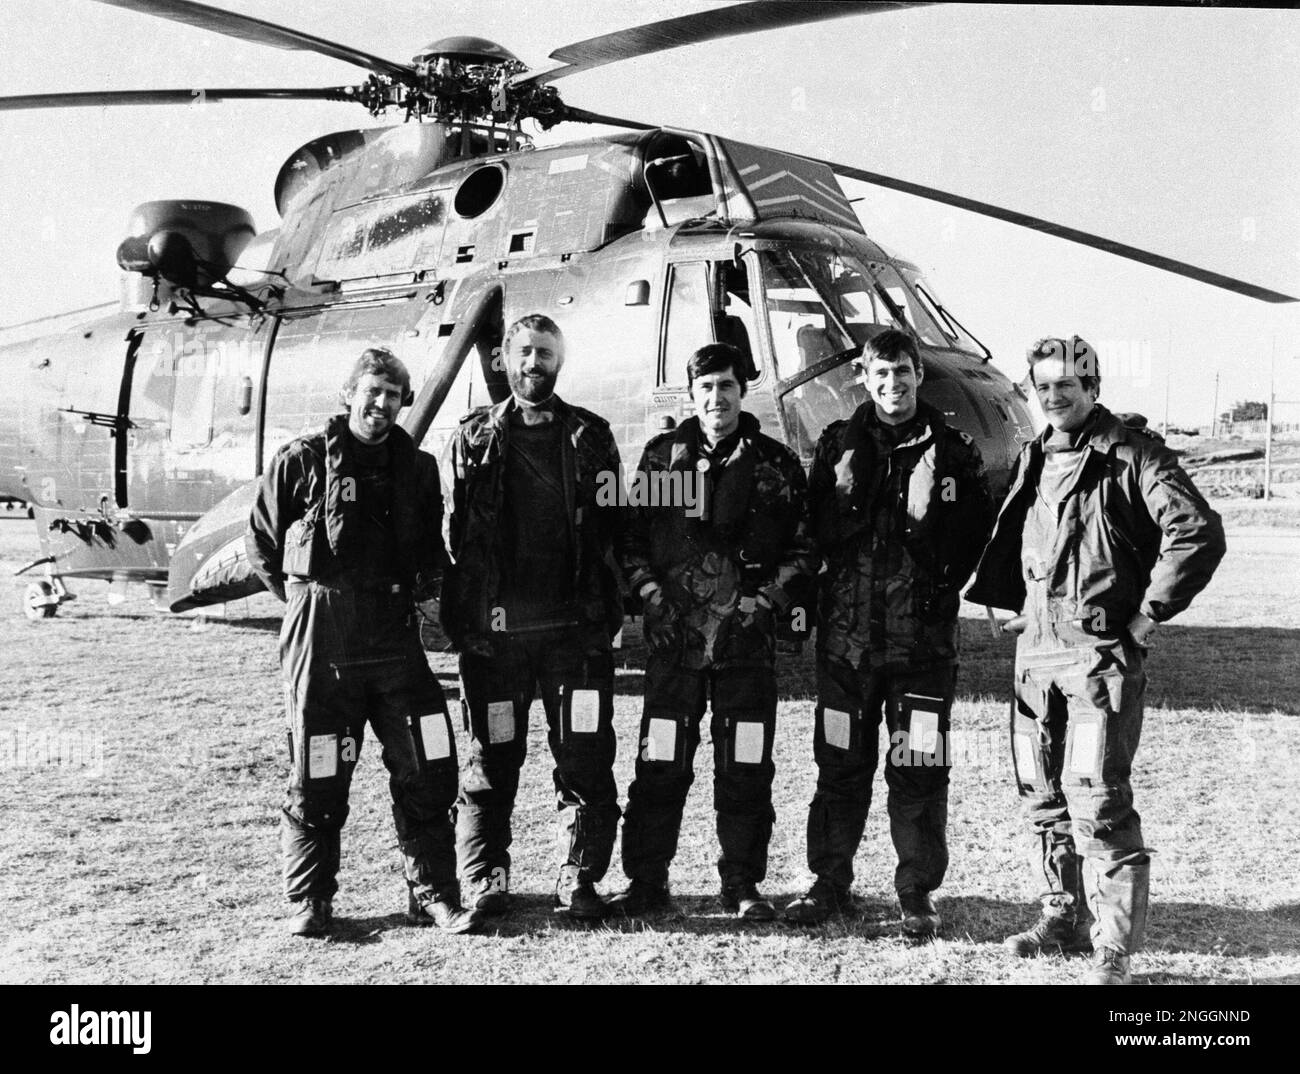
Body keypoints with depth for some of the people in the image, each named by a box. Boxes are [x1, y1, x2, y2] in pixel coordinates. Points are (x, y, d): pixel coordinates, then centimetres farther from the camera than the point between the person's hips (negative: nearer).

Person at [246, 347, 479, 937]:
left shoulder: (416, 466, 10)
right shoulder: (302, 459, -1)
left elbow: (432, 549, 22)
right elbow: (260, 542, 6)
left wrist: (413, 589, 8)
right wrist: (307, 597, 5)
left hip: (394, 632, 3)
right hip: (321, 635, -3)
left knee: (427, 766, 0)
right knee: (316, 774, 5)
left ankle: (432, 893, 12)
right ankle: (309, 900, 19)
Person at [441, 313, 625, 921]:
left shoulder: (590, 437, 9)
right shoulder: (475, 437, 8)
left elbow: (615, 528, 9)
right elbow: (455, 529, 7)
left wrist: (611, 607, 2)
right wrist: (459, 611, 1)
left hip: (576, 624, 0)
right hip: (494, 625, 0)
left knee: (585, 757, 2)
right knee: (492, 757, 7)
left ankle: (580, 877, 13)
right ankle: (484, 879, 17)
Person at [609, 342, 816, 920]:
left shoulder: (776, 464, 7)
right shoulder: (662, 456, 8)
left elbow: (803, 547, 8)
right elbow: (630, 535, 9)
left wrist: (767, 599, -4)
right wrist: (653, 595, -2)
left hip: (748, 636, 0)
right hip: (674, 634, 0)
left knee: (745, 769, 5)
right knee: (660, 766, 2)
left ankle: (742, 884, 18)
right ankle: (646, 879, 16)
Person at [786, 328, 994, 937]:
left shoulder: (950, 451, 2)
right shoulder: (839, 444, 8)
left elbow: (972, 541, -1)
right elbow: (816, 535, 5)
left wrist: (927, 515, -17)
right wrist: (841, 497, -13)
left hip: (922, 635, -2)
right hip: (846, 629, 2)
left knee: (917, 769, 3)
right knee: (840, 763, 10)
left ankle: (917, 893, 18)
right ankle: (830, 882, 24)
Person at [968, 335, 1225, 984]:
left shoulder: (1130, 454, -7)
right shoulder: (1031, 462, 14)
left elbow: (1198, 533, -15)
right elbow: (1006, 542, 28)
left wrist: (1146, 615, -13)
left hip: (1101, 651, -7)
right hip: (1035, 650, 7)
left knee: (1097, 797, -9)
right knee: (1043, 795, 13)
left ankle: (1114, 950, 1)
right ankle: (1062, 917, 28)